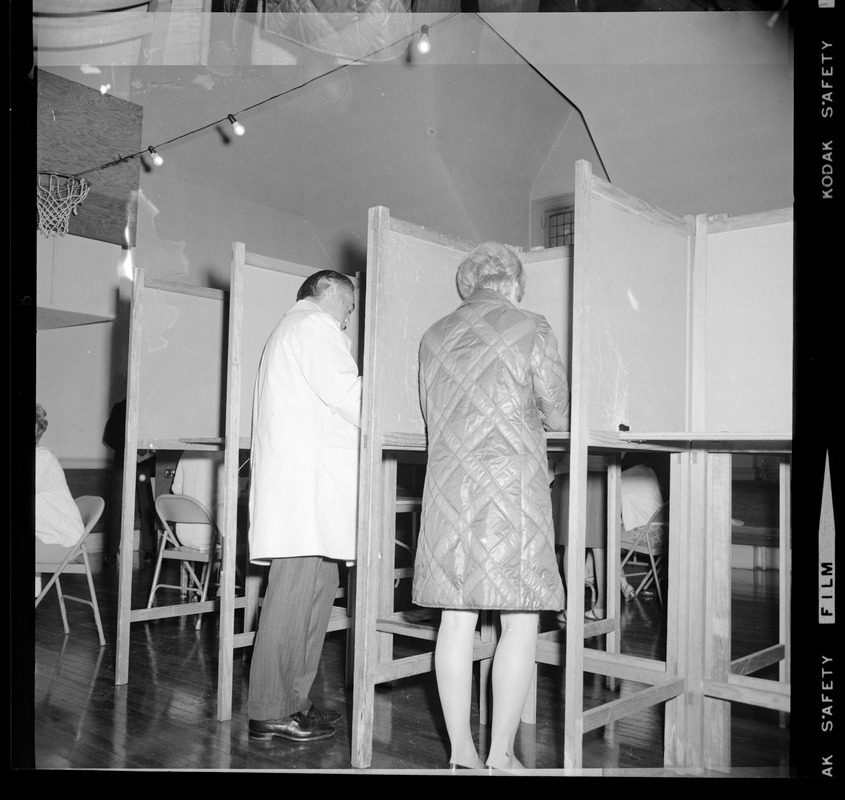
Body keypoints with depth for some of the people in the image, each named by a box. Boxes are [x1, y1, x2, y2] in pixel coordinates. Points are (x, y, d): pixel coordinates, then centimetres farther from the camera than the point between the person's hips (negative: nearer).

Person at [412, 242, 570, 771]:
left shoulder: (434, 337, 12)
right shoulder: (531, 330, -1)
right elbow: (560, 417, 2)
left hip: (448, 485, 5)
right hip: (511, 483, -4)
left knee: (457, 619, 7)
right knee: (521, 621, 4)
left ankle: (461, 752, 15)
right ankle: (501, 755, 7)